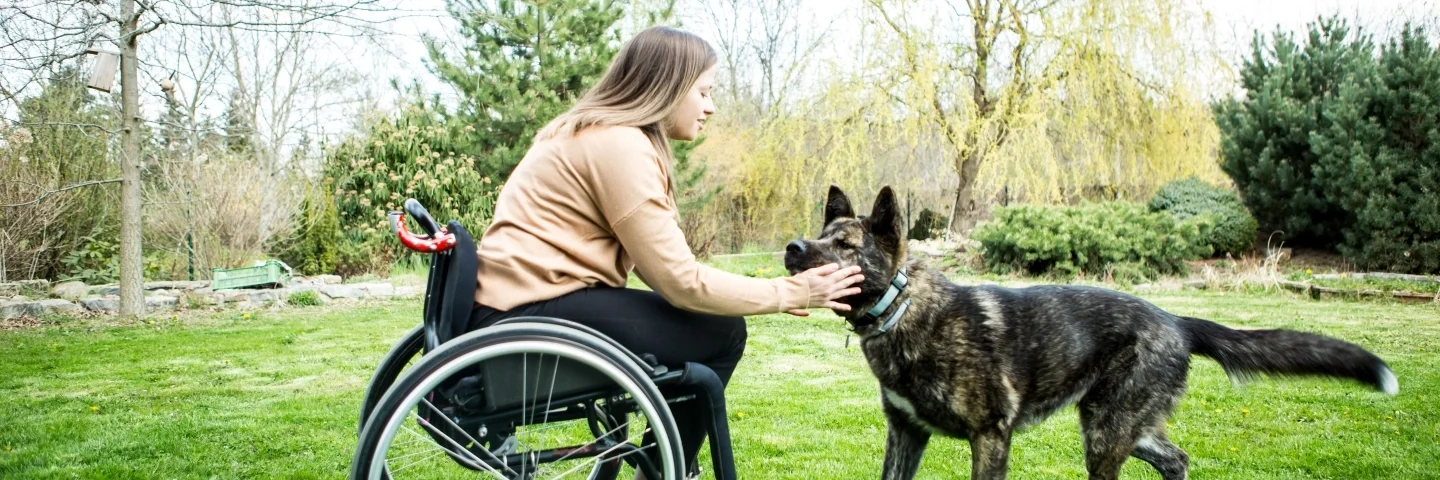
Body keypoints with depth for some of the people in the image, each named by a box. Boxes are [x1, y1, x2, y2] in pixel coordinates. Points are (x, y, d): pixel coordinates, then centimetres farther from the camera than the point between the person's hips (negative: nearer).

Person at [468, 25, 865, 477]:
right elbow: (681, 281, -18)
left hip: (527, 303, 10)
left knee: (706, 320, 14)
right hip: (531, 313, -10)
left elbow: (659, 266, 9)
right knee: (720, 333, -10)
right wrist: (789, 293, -8)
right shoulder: (620, 145, -16)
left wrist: (770, 291, 3)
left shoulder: (603, 134, 15)